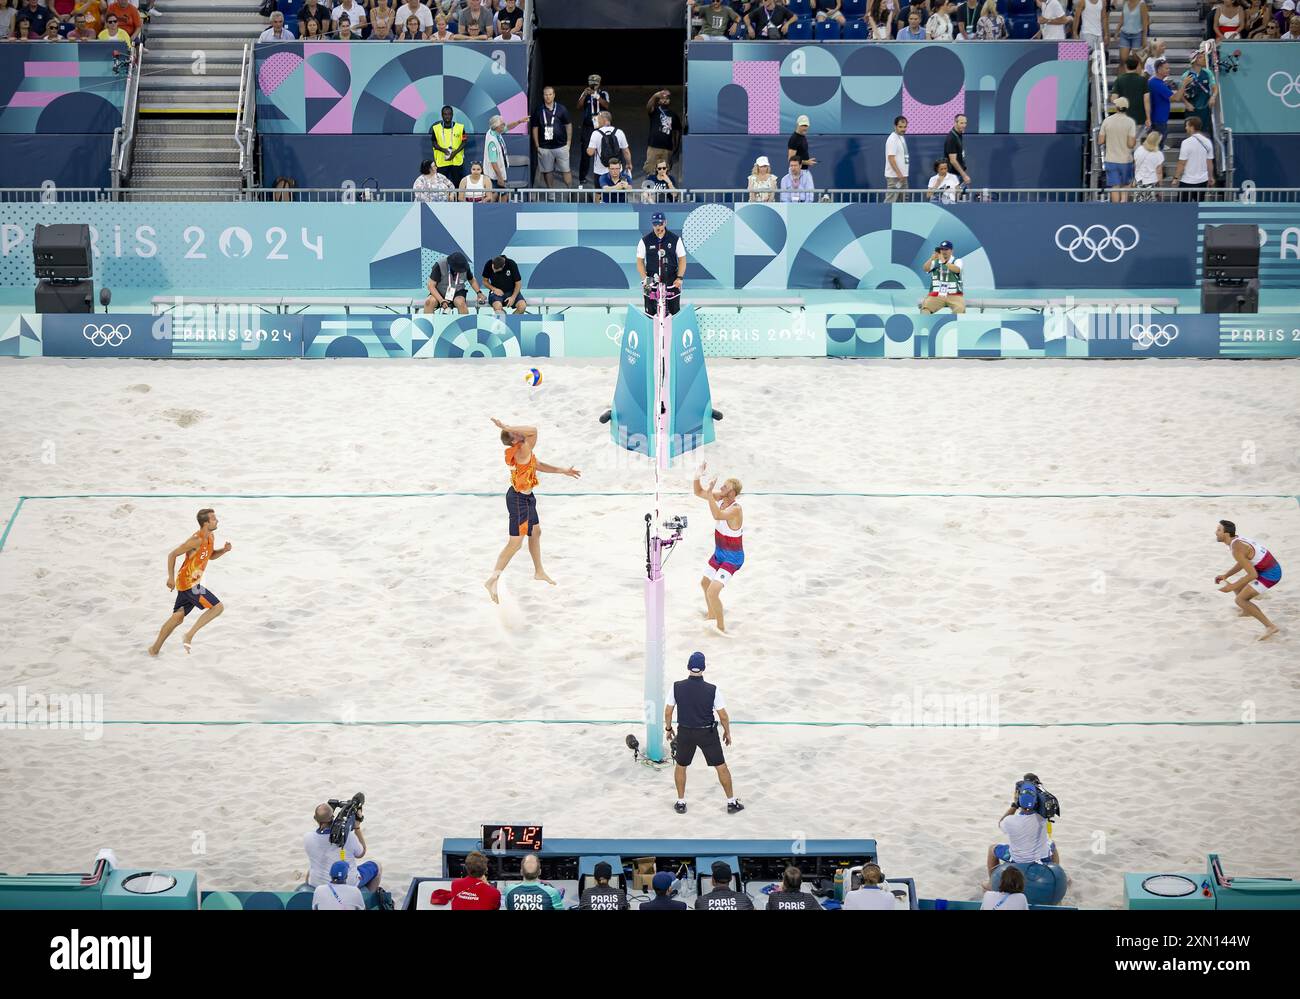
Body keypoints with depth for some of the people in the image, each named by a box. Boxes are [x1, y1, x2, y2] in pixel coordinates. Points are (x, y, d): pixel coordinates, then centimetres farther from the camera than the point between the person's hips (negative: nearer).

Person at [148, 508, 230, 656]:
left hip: (189, 583, 9)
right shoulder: (196, 540, -22)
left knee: (178, 617, 14)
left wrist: (224, 550, 3)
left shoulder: (210, 537, 5)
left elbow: (211, 555, 23)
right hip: (189, 584, -9)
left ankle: (155, 648, 22)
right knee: (218, 606, -12)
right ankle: (190, 635, -7)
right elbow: (172, 554, -18)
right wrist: (171, 577, -21)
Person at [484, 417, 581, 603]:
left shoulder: (523, 451, 1)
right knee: (515, 543, -6)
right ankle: (493, 580, -7)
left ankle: (539, 571, 42)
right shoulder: (522, 451, -28)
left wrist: (562, 471, 16)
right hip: (519, 500, -10)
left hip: (525, 497, 10)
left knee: (535, 532, 25)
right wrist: (507, 428, -38)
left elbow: (538, 465, 14)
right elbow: (534, 431, -41)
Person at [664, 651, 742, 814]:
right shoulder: (712, 690, -19)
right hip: (708, 733, -1)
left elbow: (668, 711, -4)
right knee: (721, 766, 14)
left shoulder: (677, 687, -15)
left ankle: (681, 803, 27)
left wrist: (668, 728, 14)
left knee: (680, 766, 22)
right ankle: (732, 802, 22)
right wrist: (727, 732, 6)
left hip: (685, 733, 1)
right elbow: (723, 715, -12)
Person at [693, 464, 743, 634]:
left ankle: (721, 627, -1)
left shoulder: (735, 509, -31)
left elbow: (718, 516, -50)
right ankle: (711, 614, 50)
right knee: (705, 583, 26)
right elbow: (698, 492, 2)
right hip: (719, 554, 9)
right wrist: (698, 477, -17)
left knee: (712, 592, -18)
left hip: (732, 559, -9)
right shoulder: (720, 498, -7)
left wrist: (710, 493, -51)